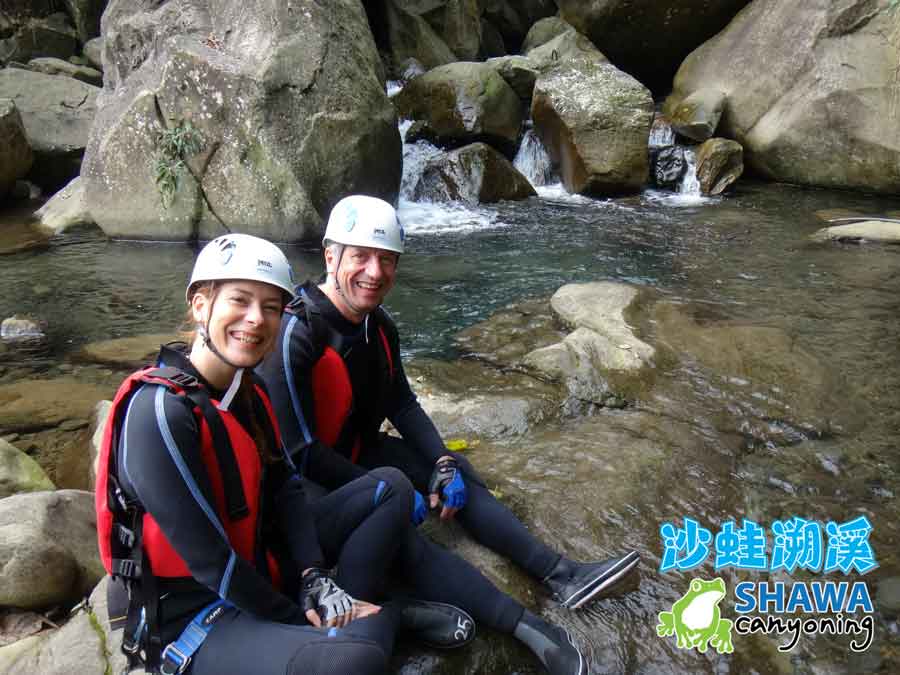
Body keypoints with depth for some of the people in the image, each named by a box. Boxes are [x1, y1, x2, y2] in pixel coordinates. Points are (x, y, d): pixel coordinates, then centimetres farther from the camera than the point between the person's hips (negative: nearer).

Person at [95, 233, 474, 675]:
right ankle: (380, 616, -2)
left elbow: (285, 486, 4)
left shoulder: (247, 390, 2)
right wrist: (298, 618, -14)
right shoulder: (159, 412, -25)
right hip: (193, 619, -8)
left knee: (390, 488, 8)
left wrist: (315, 579, -9)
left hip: (258, 573, 9)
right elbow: (207, 559, -24)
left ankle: (350, 615, -2)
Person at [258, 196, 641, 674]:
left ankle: (560, 576, -4)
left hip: (360, 453, 8)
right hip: (307, 482, -8)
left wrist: (442, 463, -7)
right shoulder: (295, 334, -26)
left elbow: (403, 405, 6)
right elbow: (298, 450, -26)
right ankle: (522, 625, -29)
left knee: (455, 475, -2)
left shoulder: (378, 326, -1)